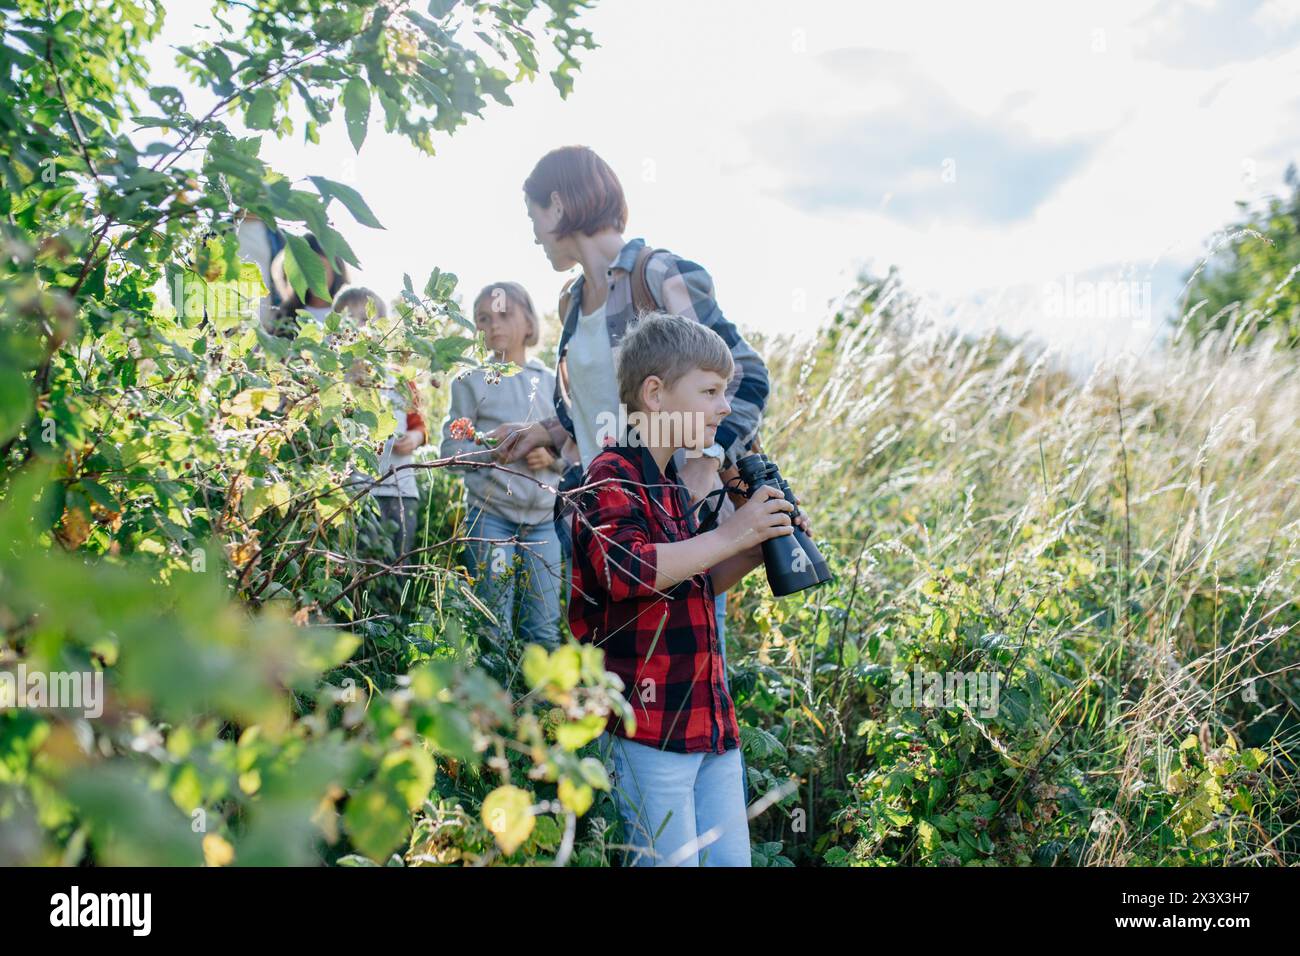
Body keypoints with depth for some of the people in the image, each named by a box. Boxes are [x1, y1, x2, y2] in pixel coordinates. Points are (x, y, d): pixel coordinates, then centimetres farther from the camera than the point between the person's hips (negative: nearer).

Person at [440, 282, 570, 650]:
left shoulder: (550, 382, 10)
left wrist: (552, 456, -9)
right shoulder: (471, 382, 2)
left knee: (546, 630, 5)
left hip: (543, 517, 3)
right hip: (490, 514, -3)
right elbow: (451, 448, -4)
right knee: (494, 629, 1)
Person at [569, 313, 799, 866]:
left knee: (731, 857, 12)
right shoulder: (612, 478, -11)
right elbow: (624, 570, -30)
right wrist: (727, 537, -22)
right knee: (670, 861, -2)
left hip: (709, 715, 9)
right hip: (649, 722, -9)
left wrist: (749, 558, 11)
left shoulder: (671, 484, 18)